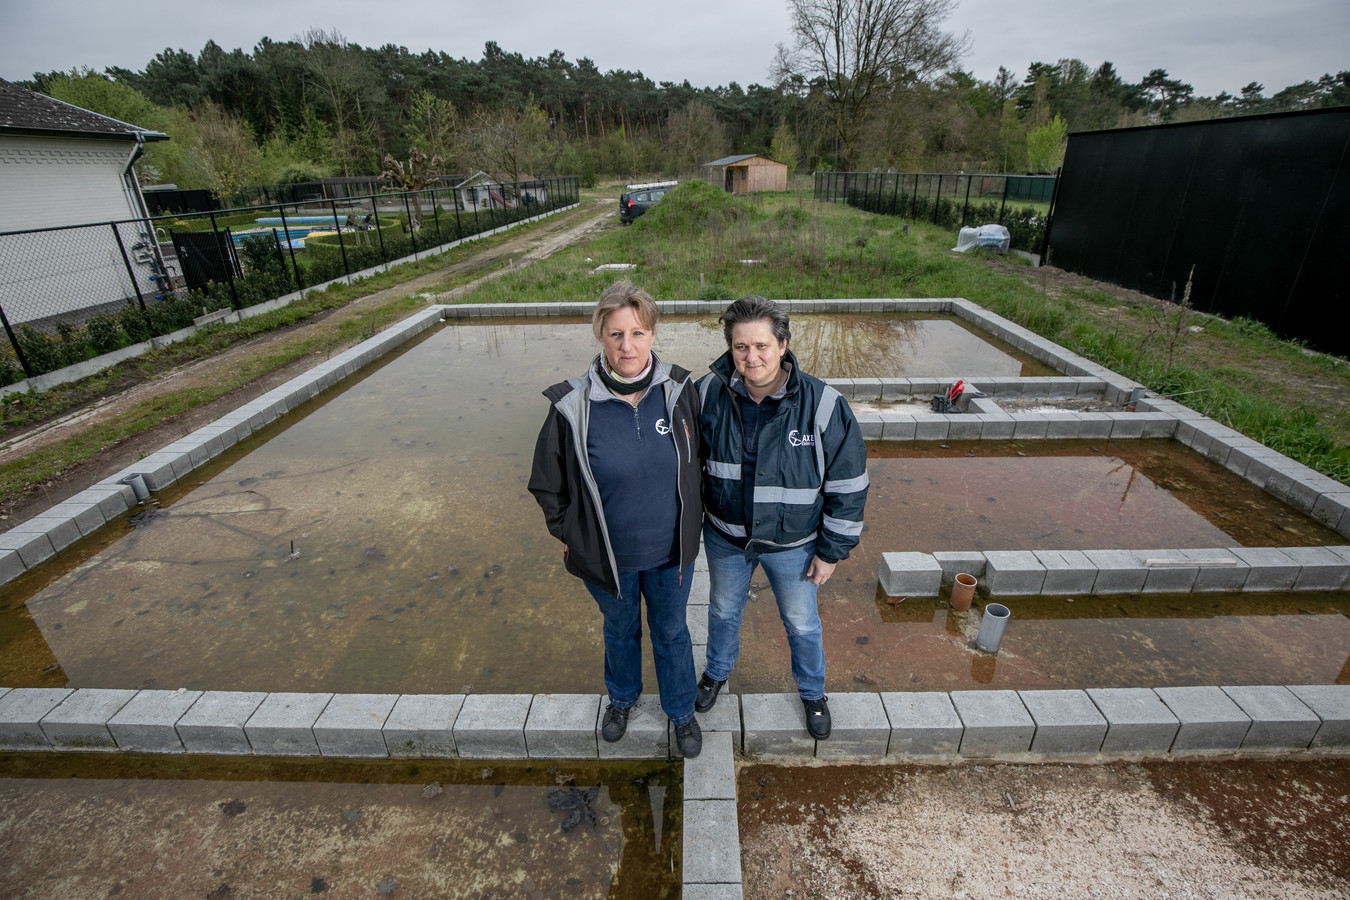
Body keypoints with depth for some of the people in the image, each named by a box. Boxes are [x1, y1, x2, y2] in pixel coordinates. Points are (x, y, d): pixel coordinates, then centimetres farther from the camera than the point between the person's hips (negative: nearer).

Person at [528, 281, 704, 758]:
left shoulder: (680, 390, -13)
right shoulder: (573, 406, -18)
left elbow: (700, 461, 4)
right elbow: (548, 482, -2)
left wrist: (694, 518, 6)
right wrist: (566, 534, 0)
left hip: (670, 550, 1)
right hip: (606, 556, 0)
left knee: (671, 632, 22)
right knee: (620, 630, 26)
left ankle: (681, 711, 49)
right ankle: (622, 697, 57)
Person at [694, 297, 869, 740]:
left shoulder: (824, 405, -24)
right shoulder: (710, 392, -16)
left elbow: (848, 485, -14)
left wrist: (832, 550, -8)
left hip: (793, 542, -2)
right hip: (725, 536, 2)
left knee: (802, 623, 21)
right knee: (724, 610, 26)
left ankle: (813, 692, 51)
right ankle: (717, 671, 57)